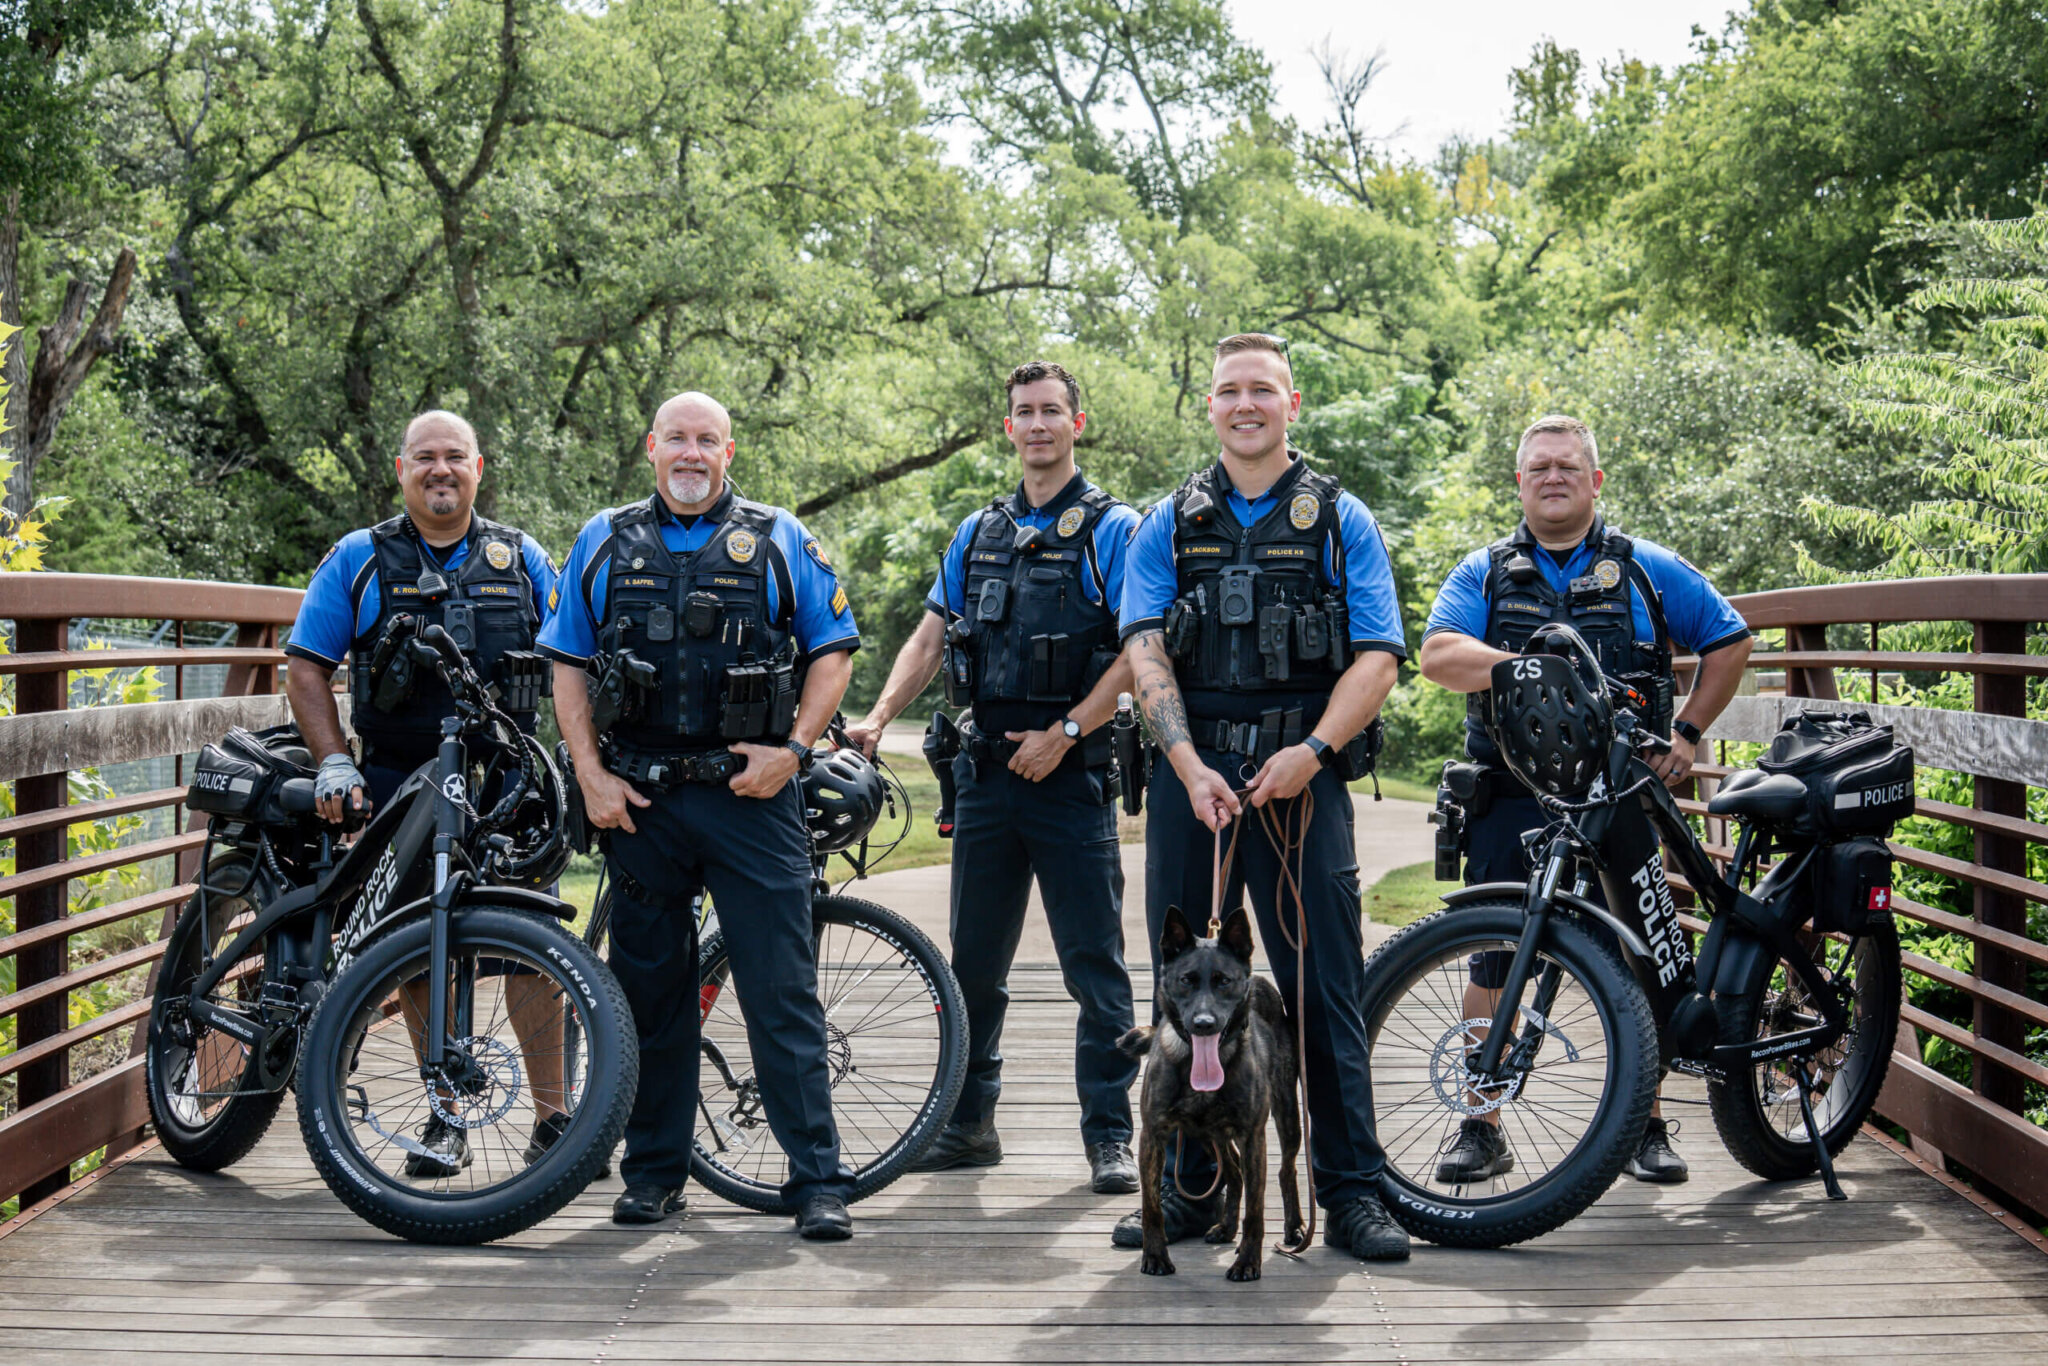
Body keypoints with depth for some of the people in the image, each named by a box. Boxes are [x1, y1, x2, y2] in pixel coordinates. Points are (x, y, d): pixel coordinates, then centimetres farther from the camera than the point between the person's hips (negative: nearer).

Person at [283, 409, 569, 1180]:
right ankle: (446, 1116, 15)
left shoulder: (521, 559, 12)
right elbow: (306, 669, 7)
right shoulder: (359, 560, 8)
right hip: (400, 783, 0)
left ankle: (552, 1116, 3)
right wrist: (333, 763, -5)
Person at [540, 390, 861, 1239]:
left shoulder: (779, 540, 7)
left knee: (782, 990, -4)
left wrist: (792, 748, -8)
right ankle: (654, 1173, 20)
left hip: (751, 794, -2)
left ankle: (818, 1180, 0)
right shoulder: (604, 543, 12)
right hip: (639, 798, 2)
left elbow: (833, 650, 6)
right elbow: (568, 664, 11)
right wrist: (591, 776, 1)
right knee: (649, 987, 9)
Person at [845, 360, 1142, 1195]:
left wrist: (1064, 732, -15)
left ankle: (1109, 1135, 4)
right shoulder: (976, 533, 15)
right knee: (974, 961, 10)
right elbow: (929, 637, 14)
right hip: (987, 771, 5)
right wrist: (878, 717, 0)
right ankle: (968, 1122, 20)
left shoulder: (1112, 530, -1)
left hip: (1072, 773, -5)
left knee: (1094, 964, -2)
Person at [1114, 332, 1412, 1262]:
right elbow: (1145, 654, 1)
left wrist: (1312, 750, -15)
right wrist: (1191, 766, -14)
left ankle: (1352, 1193, 6)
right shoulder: (1169, 525, 11)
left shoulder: (1340, 521, 8)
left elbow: (1377, 658, 0)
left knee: (1326, 989, -2)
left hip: (1302, 777, -2)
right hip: (1191, 775, 2)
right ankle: (1187, 1191, 16)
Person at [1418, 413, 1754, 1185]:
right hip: (1511, 802, 0)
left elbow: (1729, 642, 16)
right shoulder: (1483, 574, 10)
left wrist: (1686, 733, 5)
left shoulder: (1649, 570, 10)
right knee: (1494, 966, 1)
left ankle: (1646, 1127, 15)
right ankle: (1481, 1129, 10)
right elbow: (1438, 655, -7)